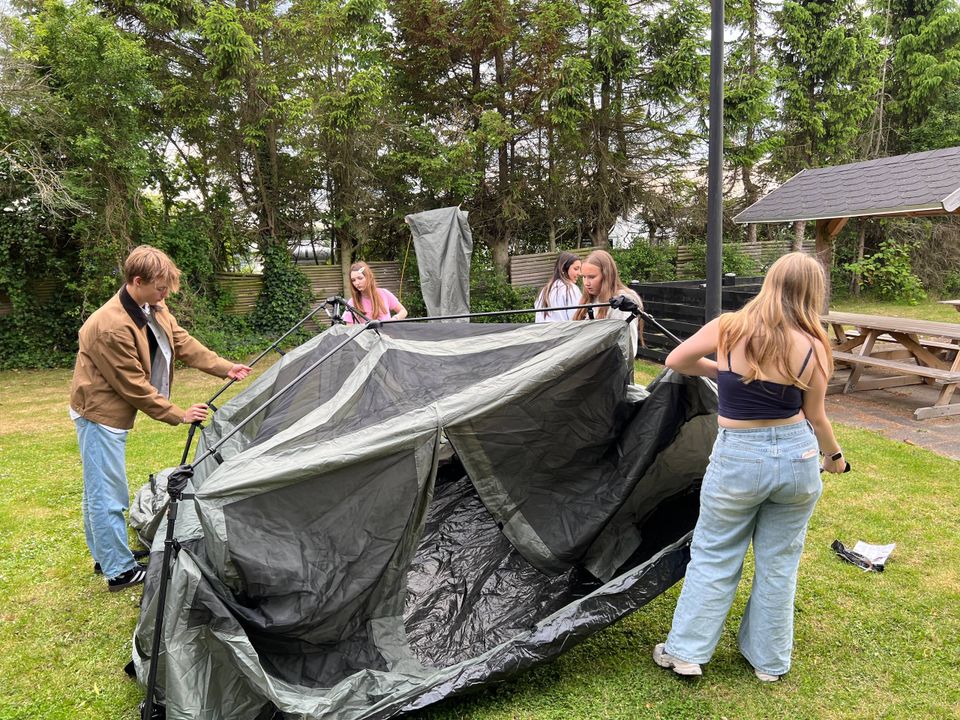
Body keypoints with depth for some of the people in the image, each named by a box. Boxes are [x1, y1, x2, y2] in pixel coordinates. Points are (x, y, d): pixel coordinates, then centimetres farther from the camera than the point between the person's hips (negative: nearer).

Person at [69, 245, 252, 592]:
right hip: (100, 413, -9)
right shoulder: (111, 327, -29)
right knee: (108, 494, -1)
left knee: (100, 489, 20)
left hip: (113, 411, 10)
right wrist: (179, 415, -18)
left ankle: (104, 556, 34)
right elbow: (135, 386, -24)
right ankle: (120, 571, 10)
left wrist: (226, 368, -6)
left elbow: (183, 343, 3)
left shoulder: (153, 309, -3)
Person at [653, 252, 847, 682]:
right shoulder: (812, 346, -6)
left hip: (738, 459, -1)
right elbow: (816, 418, 3)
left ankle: (686, 651, 21)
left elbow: (675, 362, 3)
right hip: (797, 457, 2)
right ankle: (770, 660, 31)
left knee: (713, 557, 14)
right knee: (779, 562, 16)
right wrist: (834, 455, 22)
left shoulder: (728, 328, -9)